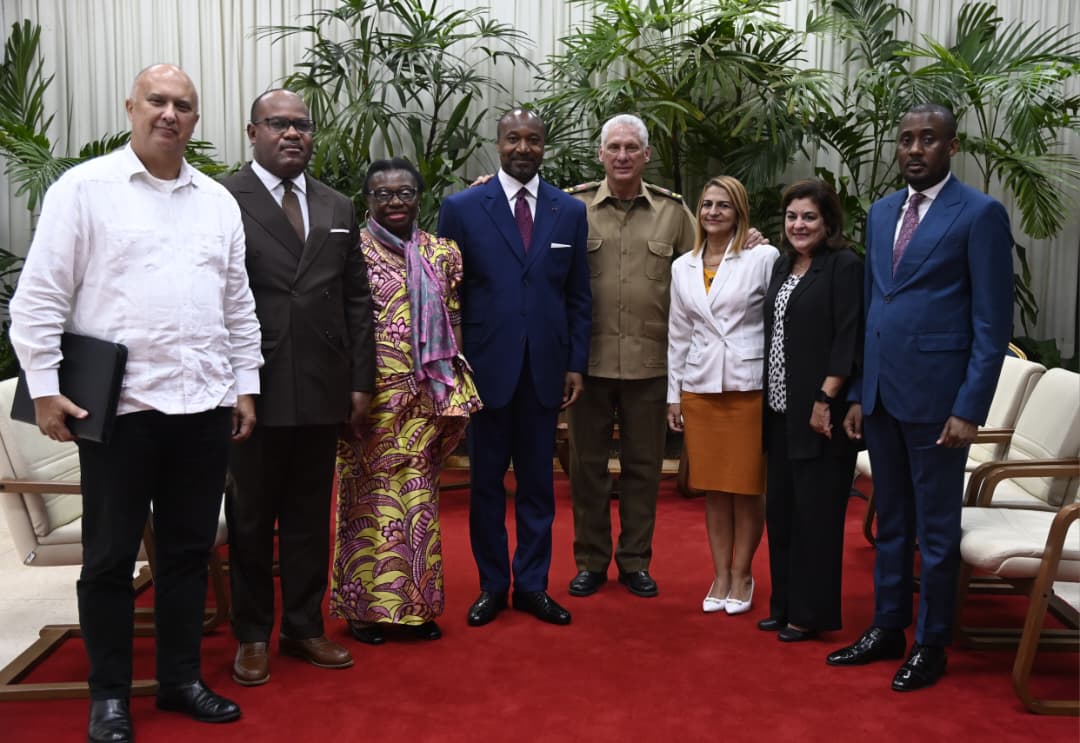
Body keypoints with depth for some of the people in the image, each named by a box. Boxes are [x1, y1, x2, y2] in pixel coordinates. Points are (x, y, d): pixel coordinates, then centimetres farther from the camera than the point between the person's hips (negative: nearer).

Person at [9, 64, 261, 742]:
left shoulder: (219, 201, 12)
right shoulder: (83, 188, -2)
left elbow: (239, 304, 16)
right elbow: (41, 296, -3)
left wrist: (246, 385, 12)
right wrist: (44, 386, -8)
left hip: (204, 405, 4)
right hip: (119, 404, -4)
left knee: (189, 550, 13)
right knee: (110, 556, 7)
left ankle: (181, 678, 27)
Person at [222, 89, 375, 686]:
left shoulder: (337, 208, 13)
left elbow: (357, 300, 12)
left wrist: (361, 381, 6)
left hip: (323, 390, 4)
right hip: (255, 389, -4)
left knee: (310, 518, 12)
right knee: (251, 519, 9)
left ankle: (303, 628, 26)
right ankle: (252, 636, 23)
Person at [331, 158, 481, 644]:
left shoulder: (442, 254, 8)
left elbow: (453, 326, 10)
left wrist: (453, 394, 5)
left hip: (425, 398, 3)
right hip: (370, 395, -3)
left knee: (418, 496, 9)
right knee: (369, 496, 4)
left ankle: (417, 603, 20)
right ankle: (366, 604, 16)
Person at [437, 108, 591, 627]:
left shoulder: (570, 212, 7)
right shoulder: (462, 208, 0)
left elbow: (579, 296, 9)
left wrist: (576, 364, 3)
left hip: (545, 369, 2)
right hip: (486, 366, -1)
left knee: (537, 482, 9)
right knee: (486, 481, 8)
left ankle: (532, 584, 22)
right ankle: (492, 585, 21)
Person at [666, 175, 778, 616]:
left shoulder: (764, 258, -3)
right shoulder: (682, 267, 10)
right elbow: (678, 334, 13)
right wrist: (673, 394, 11)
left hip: (750, 386, -3)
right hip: (700, 388, 4)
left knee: (747, 488, 3)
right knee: (713, 488, 9)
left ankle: (741, 575, 19)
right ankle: (720, 575, 20)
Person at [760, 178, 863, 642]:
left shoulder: (844, 266, -10)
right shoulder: (784, 264, 13)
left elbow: (848, 341, -15)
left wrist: (826, 401, -19)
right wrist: (770, 398, 12)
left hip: (821, 411, -8)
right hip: (781, 409, 8)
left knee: (815, 513, 1)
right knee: (780, 509, 14)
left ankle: (811, 613, 13)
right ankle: (784, 604, 27)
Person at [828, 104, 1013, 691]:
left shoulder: (980, 214, -6)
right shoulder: (881, 213, 13)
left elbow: (993, 324, -9)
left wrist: (969, 409, -14)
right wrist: (858, 394, 11)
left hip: (935, 395, -6)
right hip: (881, 393, 6)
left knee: (936, 527, 6)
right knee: (890, 521, 15)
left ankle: (931, 646, 20)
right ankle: (887, 629, 28)